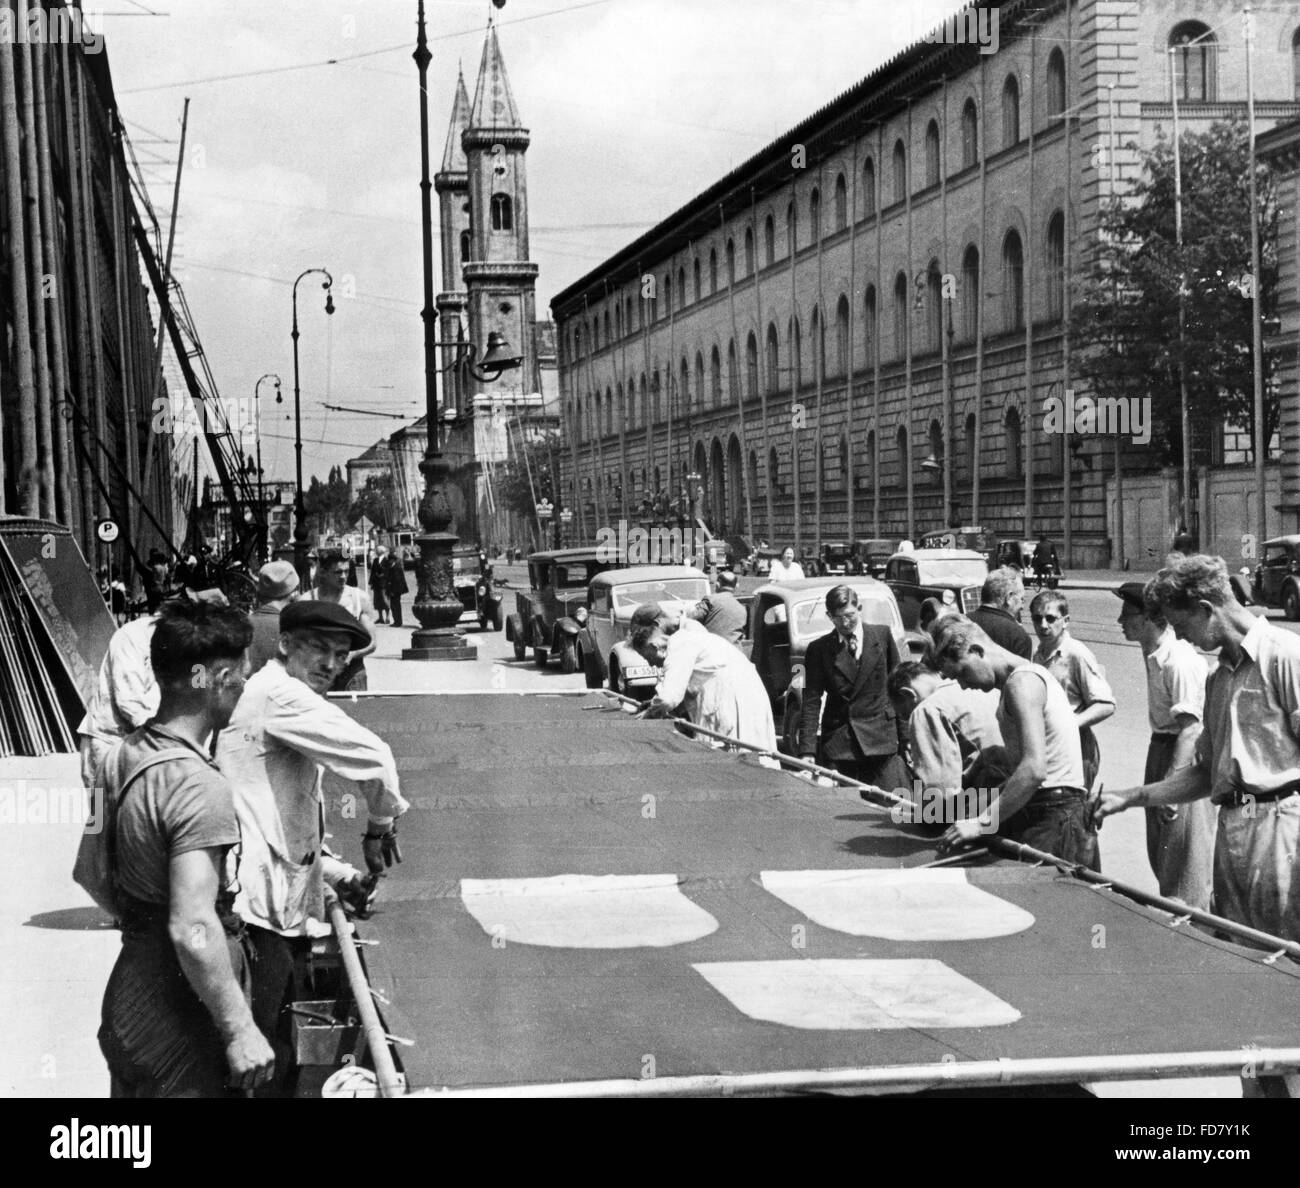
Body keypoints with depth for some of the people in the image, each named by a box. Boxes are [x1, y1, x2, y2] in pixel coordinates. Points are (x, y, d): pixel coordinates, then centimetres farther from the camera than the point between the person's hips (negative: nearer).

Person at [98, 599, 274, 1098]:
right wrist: (240, 1030, -22)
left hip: (127, 1007, 9)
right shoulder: (198, 786, -24)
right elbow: (193, 930, -29)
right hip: (181, 1032, -9)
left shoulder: (123, 756, 5)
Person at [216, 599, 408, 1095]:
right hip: (257, 911, -11)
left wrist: (337, 873, 20)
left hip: (282, 911, 11)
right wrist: (380, 825, 0)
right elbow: (373, 756, -18)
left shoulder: (272, 698, 23)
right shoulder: (278, 694, -9)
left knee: (278, 1060, 14)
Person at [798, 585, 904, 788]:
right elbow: (811, 702, -1)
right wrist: (807, 751, -11)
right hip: (837, 740, 0)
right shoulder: (819, 649, 3)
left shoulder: (882, 635, 5)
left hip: (881, 739, 0)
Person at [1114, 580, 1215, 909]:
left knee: (1184, 863, -2)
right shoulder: (1151, 654, 7)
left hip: (1187, 758, -10)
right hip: (1161, 747, 10)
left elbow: (1190, 728, -25)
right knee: (1160, 855, 18)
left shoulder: (1180, 661, -23)